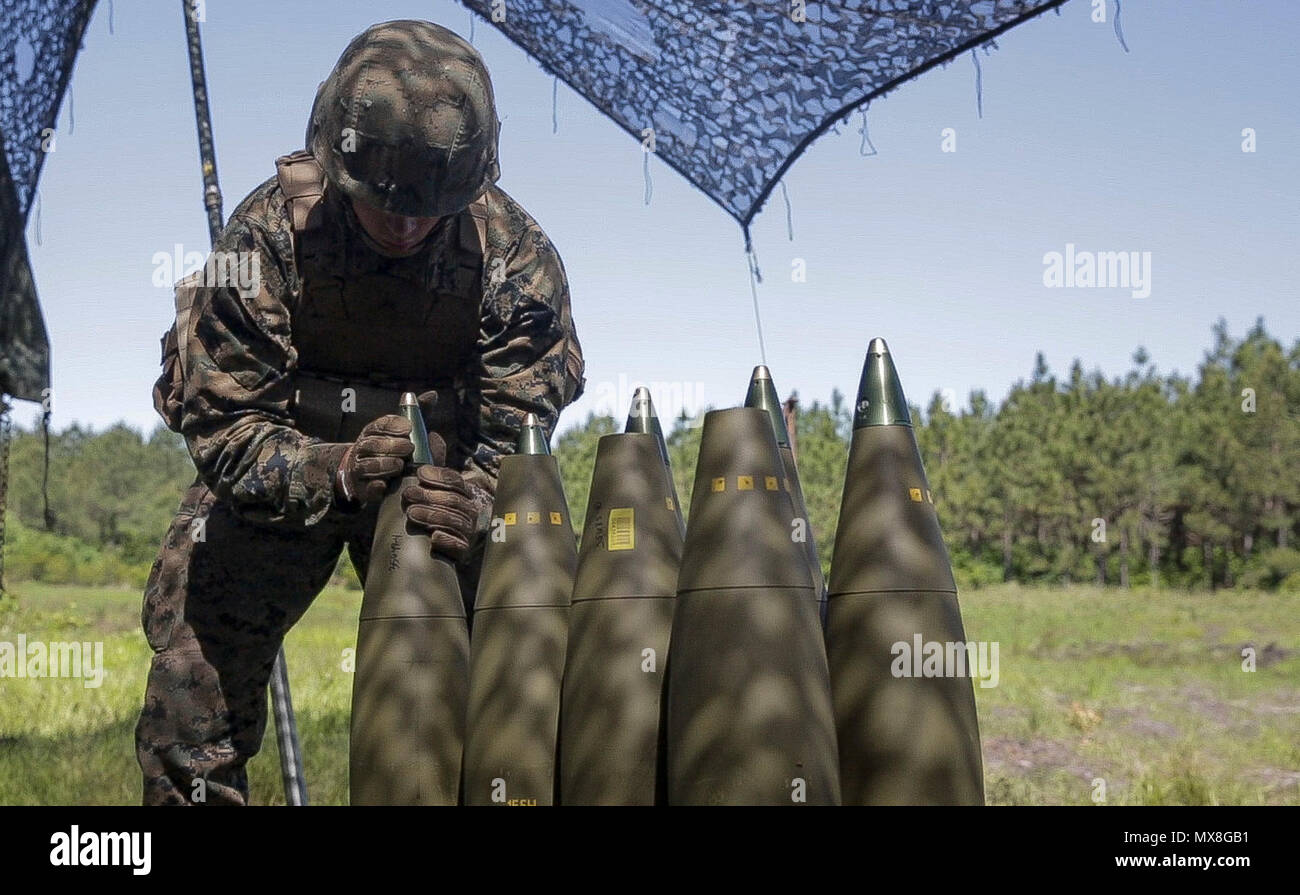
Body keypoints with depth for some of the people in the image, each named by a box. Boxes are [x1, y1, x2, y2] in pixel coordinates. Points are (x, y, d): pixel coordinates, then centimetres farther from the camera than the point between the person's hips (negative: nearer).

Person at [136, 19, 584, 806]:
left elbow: (520, 431, -18)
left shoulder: (513, 249, -20)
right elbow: (222, 422, -23)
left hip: (442, 483, 1)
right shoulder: (269, 231, -25)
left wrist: (478, 503, -41)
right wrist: (330, 473, -42)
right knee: (192, 705, -5)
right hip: (282, 468, 0)